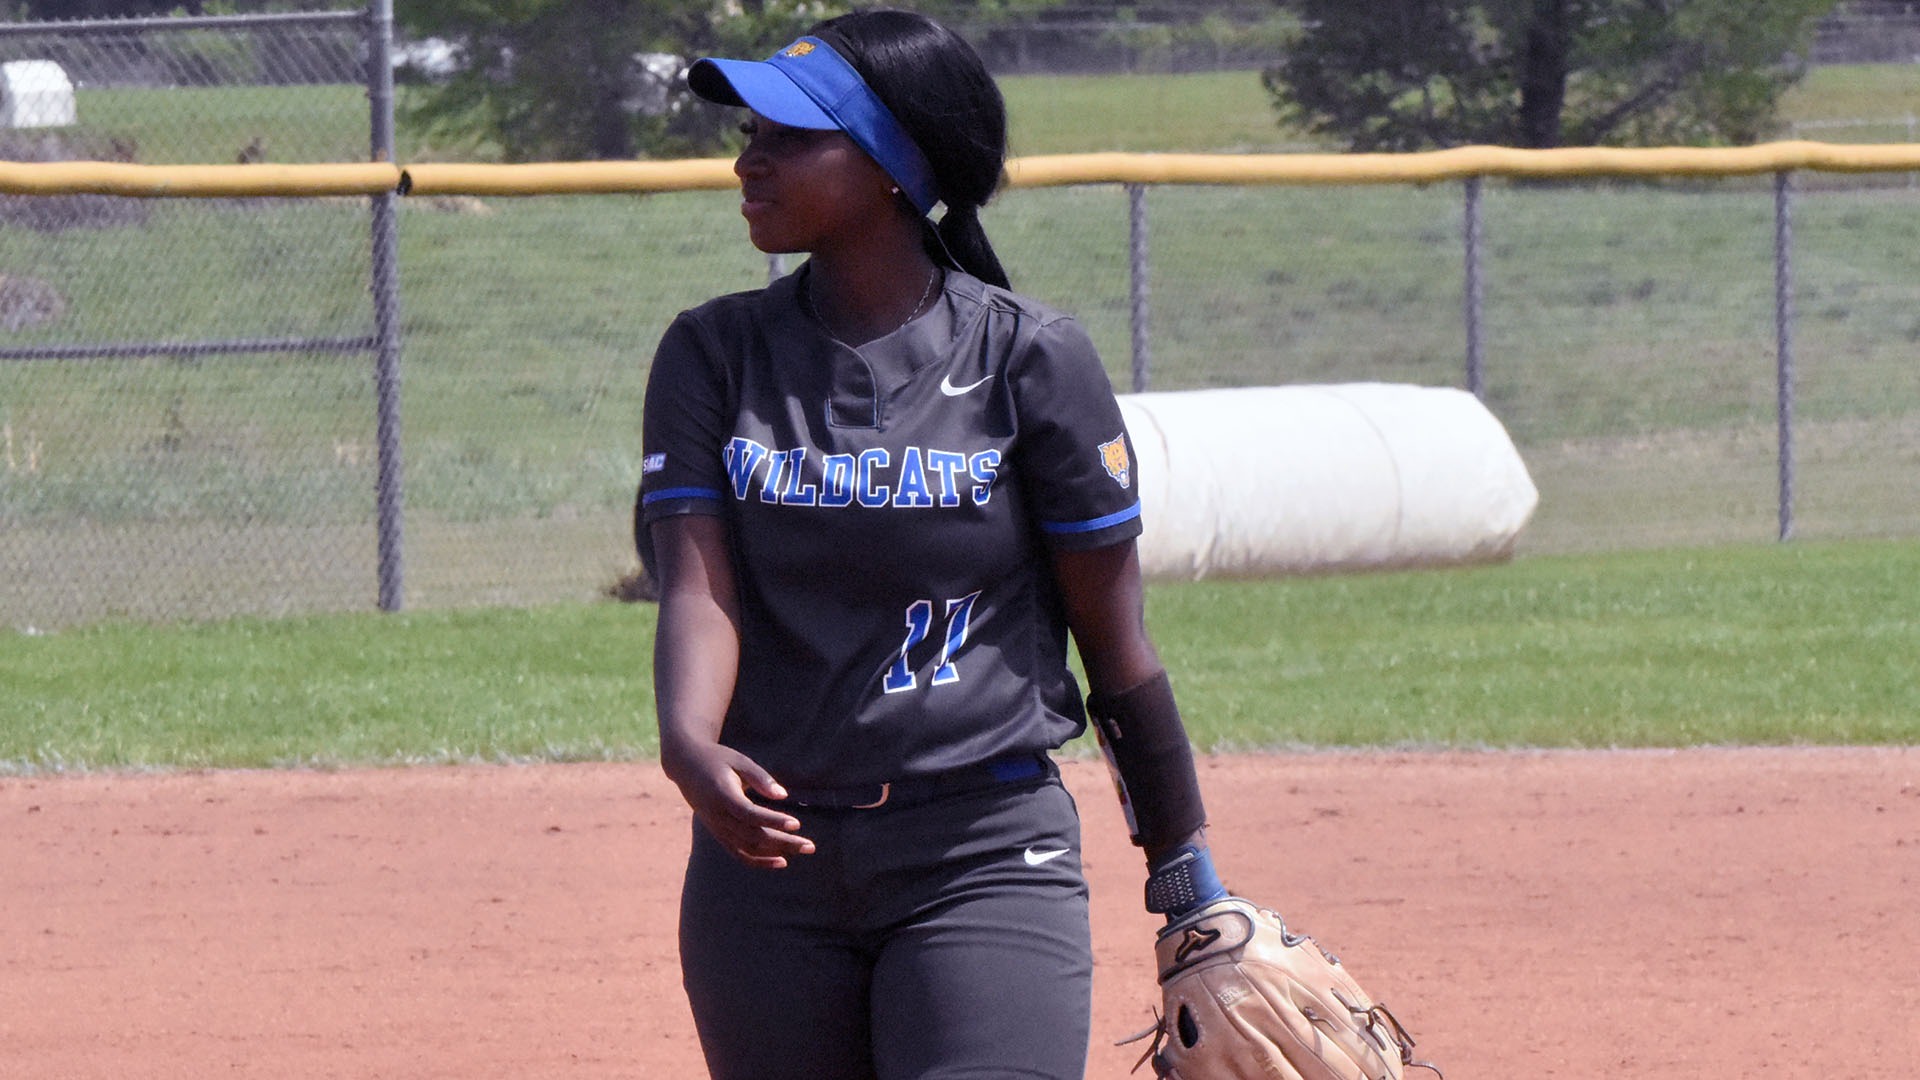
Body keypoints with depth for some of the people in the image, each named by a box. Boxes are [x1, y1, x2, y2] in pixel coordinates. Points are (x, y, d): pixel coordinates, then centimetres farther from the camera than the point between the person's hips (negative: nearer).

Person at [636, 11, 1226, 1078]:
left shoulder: (1031, 358, -3)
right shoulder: (714, 353, 5)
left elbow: (1115, 637, 1)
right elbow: (697, 584, -8)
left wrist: (1188, 879, 4)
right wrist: (689, 745, -29)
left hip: (986, 858, -4)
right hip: (767, 852, 4)